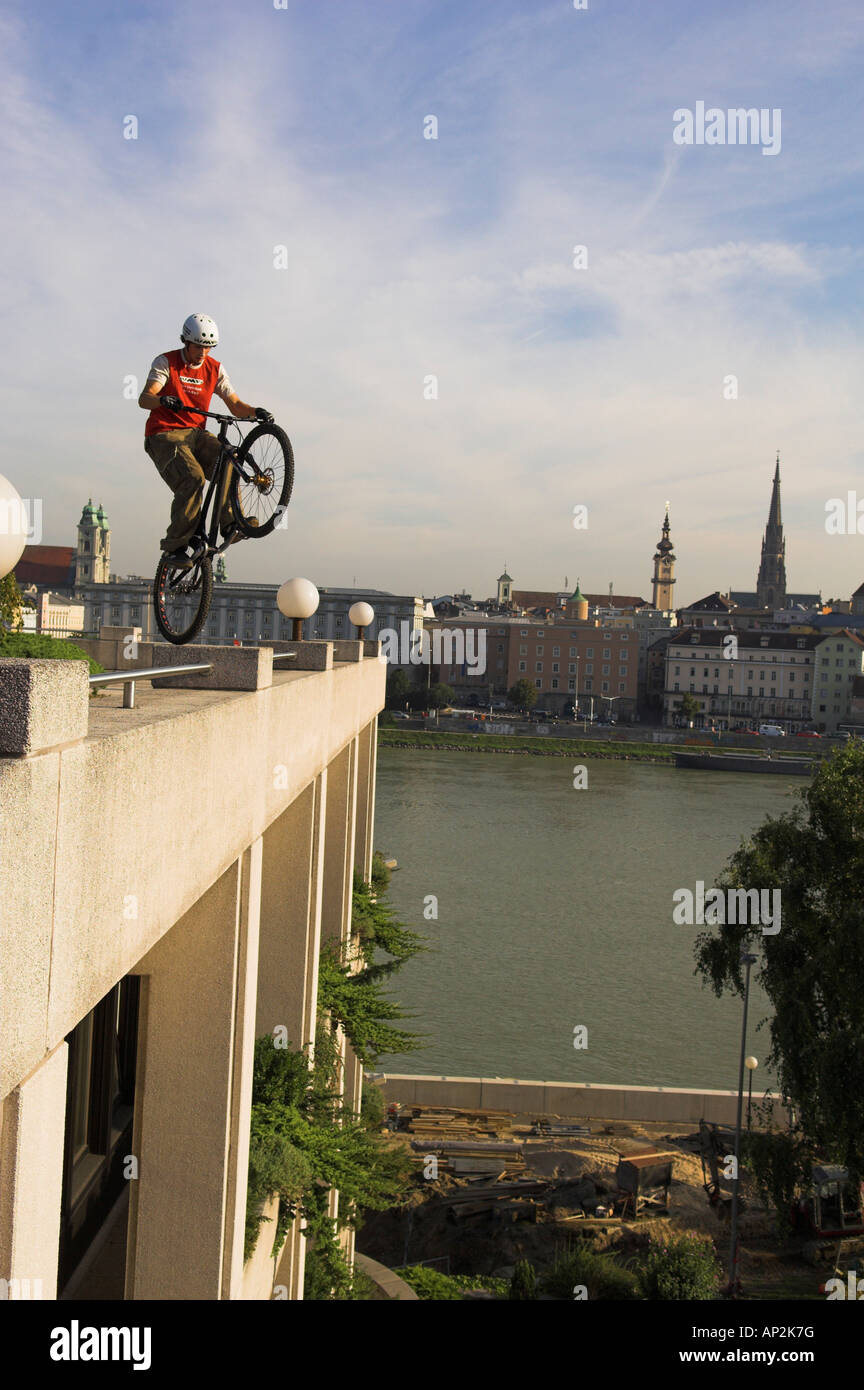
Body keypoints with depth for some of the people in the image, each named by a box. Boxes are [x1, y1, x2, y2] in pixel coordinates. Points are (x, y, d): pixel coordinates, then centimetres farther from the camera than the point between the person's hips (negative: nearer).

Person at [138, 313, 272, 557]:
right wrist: (163, 400, -39)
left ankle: (230, 524, -28)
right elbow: (144, 399, -16)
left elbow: (235, 406, 5)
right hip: (165, 435, -4)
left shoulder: (215, 369, 8)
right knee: (192, 478, -29)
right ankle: (175, 544, -19)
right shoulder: (166, 362, -4)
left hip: (196, 434, 4)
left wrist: (255, 411, -17)